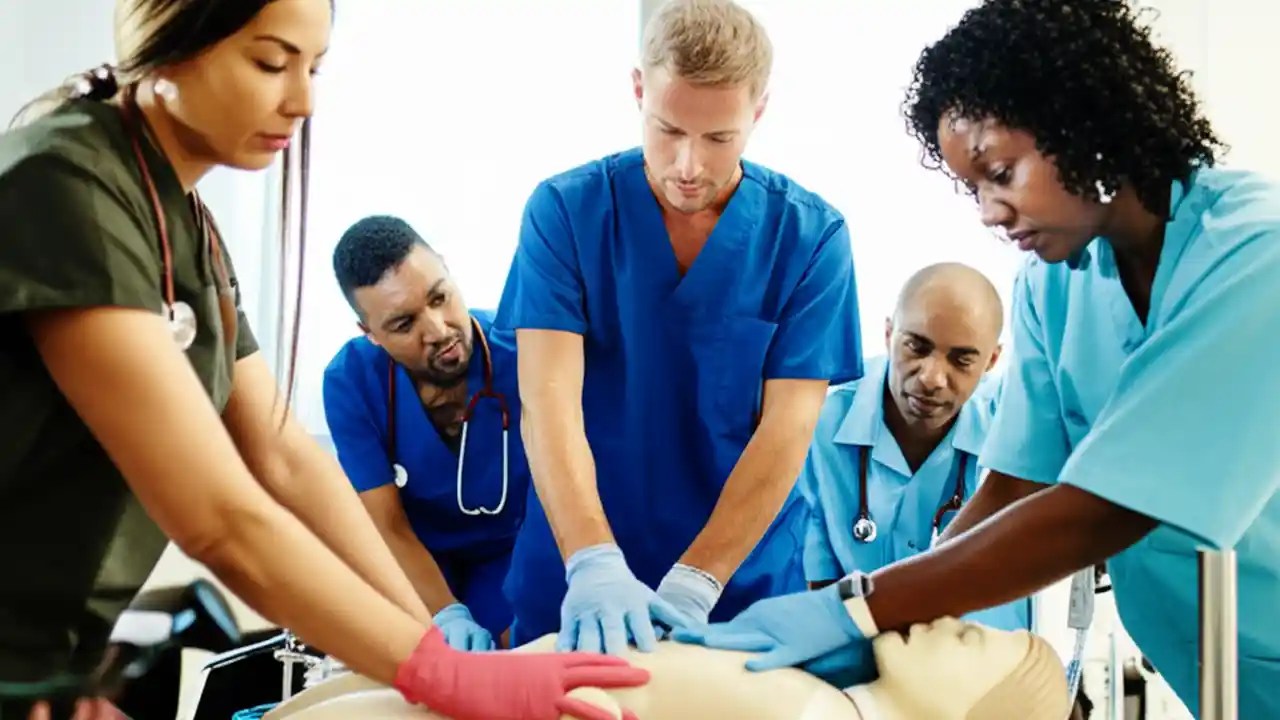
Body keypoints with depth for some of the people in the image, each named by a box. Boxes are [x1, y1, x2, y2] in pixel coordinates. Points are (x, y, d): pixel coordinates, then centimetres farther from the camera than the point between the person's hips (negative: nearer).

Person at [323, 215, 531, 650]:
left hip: (512, 548, 0)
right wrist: (448, 617, -36)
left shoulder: (523, 351, -30)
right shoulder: (350, 381, -22)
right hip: (417, 554, 1)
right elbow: (388, 528, -18)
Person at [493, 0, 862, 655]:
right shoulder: (565, 210, -8)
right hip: (575, 579, 0)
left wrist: (694, 582, -21)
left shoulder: (810, 235, -8)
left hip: (742, 584, 0)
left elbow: (787, 428, -12)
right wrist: (593, 561, -30)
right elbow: (549, 398, -16)